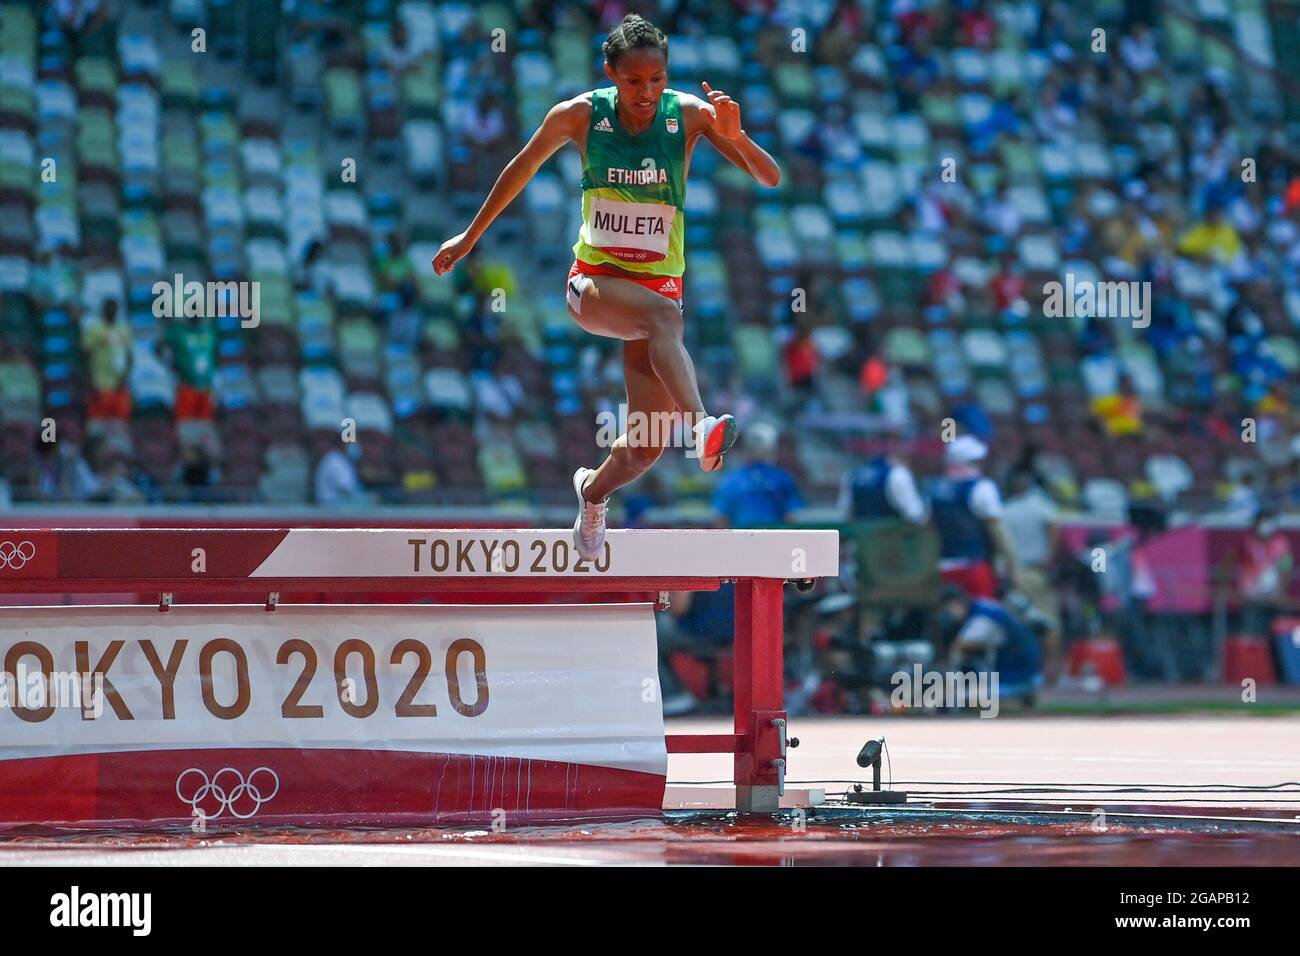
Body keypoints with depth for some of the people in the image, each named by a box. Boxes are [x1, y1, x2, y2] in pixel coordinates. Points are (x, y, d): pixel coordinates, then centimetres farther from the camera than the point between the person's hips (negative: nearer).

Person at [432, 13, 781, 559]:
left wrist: (735, 136, -33)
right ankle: (700, 424, -60)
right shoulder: (580, 116, -8)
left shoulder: (689, 114, -9)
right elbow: (522, 169, 9)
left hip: (660, 282, 2)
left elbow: (770, 178, -13)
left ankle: (594, 490, 34)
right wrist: (470, 238, 18)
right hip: (594, 281, -2)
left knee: (645, 448, -1)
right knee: (663, 312, -38)